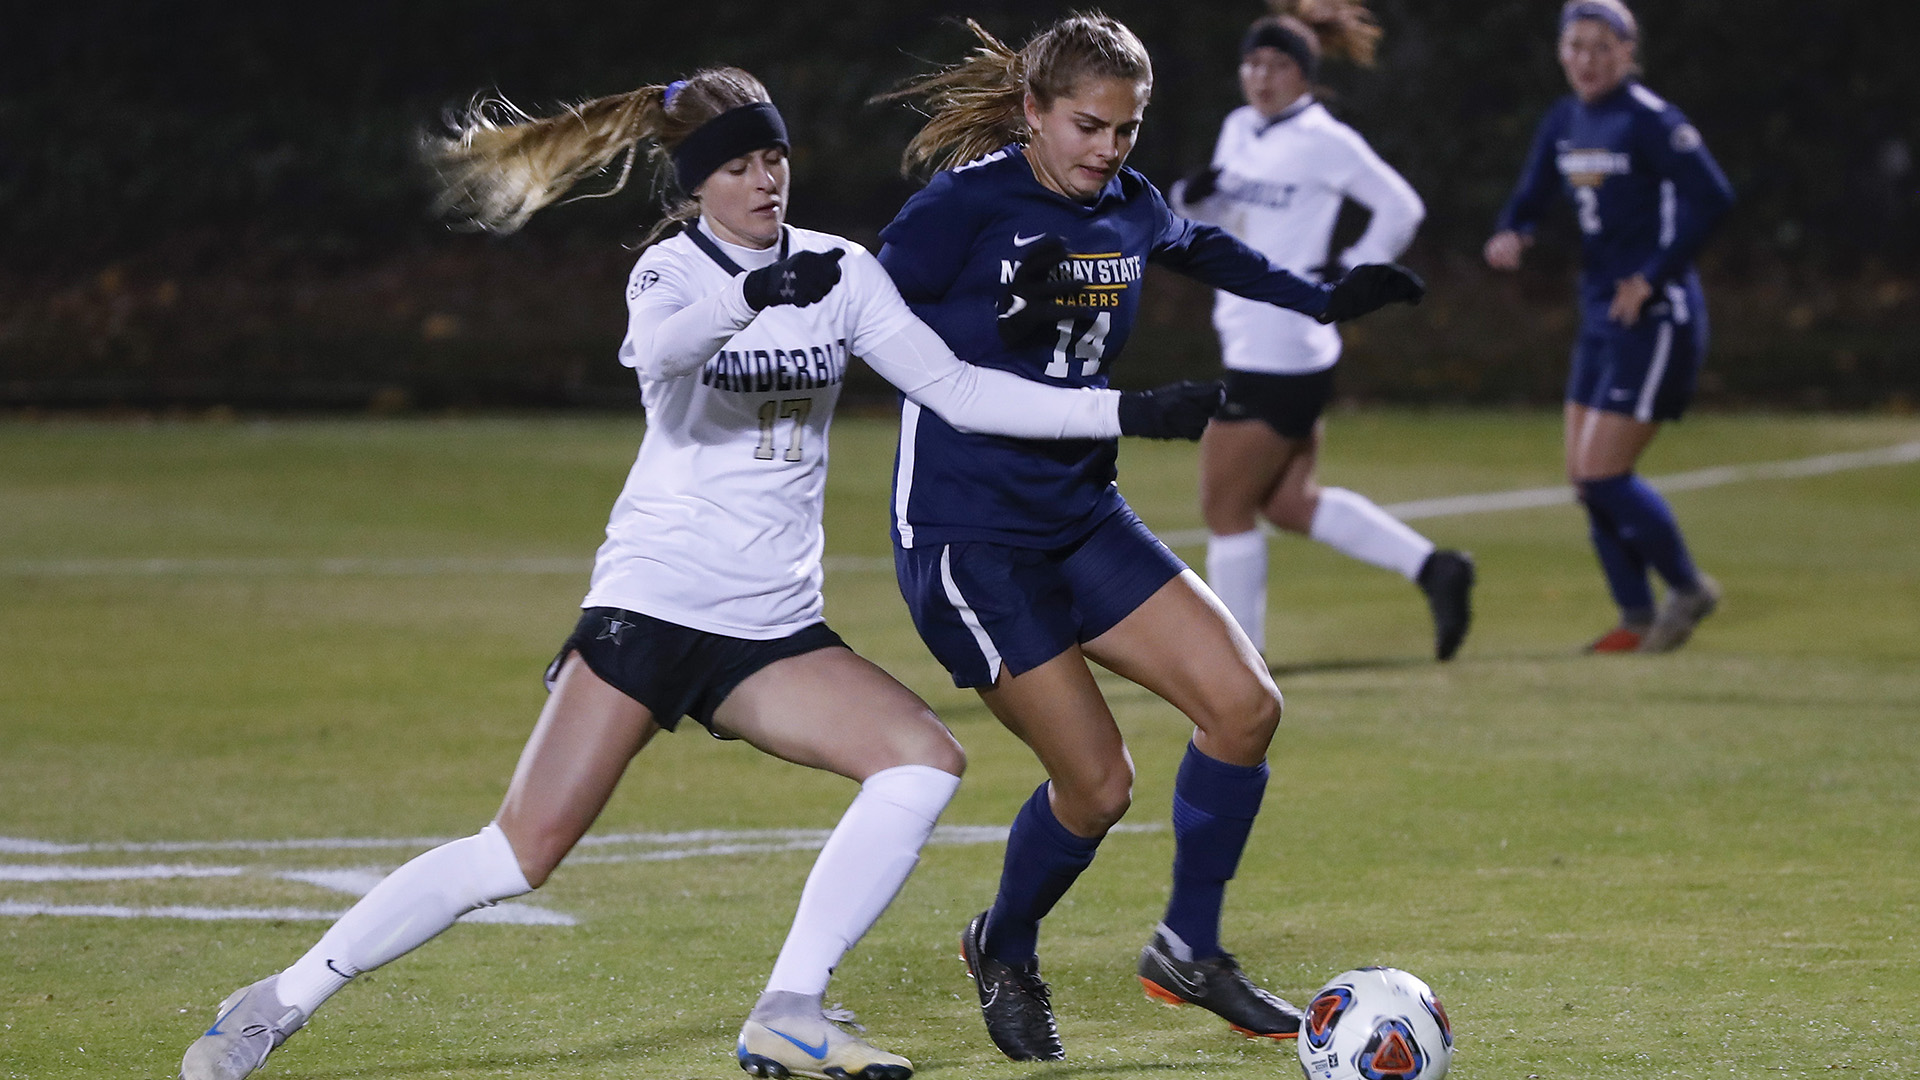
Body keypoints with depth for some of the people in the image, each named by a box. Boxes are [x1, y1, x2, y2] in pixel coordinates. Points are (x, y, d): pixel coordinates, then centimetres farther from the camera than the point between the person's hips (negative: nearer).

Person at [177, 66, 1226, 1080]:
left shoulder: (838, 270, 7)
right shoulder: (673, 269, -6)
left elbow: (957, 389, 5)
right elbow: (659, 349, -30)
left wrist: (1129, 409, -2)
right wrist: (755, 293, -49)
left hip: (774, 627, 5)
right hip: (653, 601, -5)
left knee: (925, 759, -17)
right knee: (523, 850, -12)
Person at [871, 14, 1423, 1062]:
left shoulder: (1129, 209, 7)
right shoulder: (965, 203, -13)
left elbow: (1207, 253, 30)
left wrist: (1324, 301, 28)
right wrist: (1005, 319, -28)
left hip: (1082, 516, 7)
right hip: (965, 532, -7)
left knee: (1245, 706, -6)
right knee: (1097, 783, -10)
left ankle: (1188, 949, 12)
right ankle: (1003, 953, 20)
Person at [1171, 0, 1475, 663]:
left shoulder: (1320, 141, -12)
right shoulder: (1239, 130, 12)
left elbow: (1400, 207, -9)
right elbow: (1217, 217, 23)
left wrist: (1351, 271, -12)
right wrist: (1191, 195, 2)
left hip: (1279, 353, -9)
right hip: (1250, 346, 9)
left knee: (1225, 508, -2)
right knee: (1287, 503, 13)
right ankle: (1432, 568, 13)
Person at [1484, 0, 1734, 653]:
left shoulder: (1649, 121, -14)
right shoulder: (1564, 122, 9)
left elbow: (1712, 198, -21)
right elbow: (1531, 199, 15)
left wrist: (1653, 277, -20)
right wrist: (1511, 236, -9)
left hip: (1654, 317, -8)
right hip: (1601, 316, 8)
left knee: (1604, 475, -10)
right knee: (1585, 477, 6)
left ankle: (1689, 589, 8)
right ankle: (1637, 619, 15)